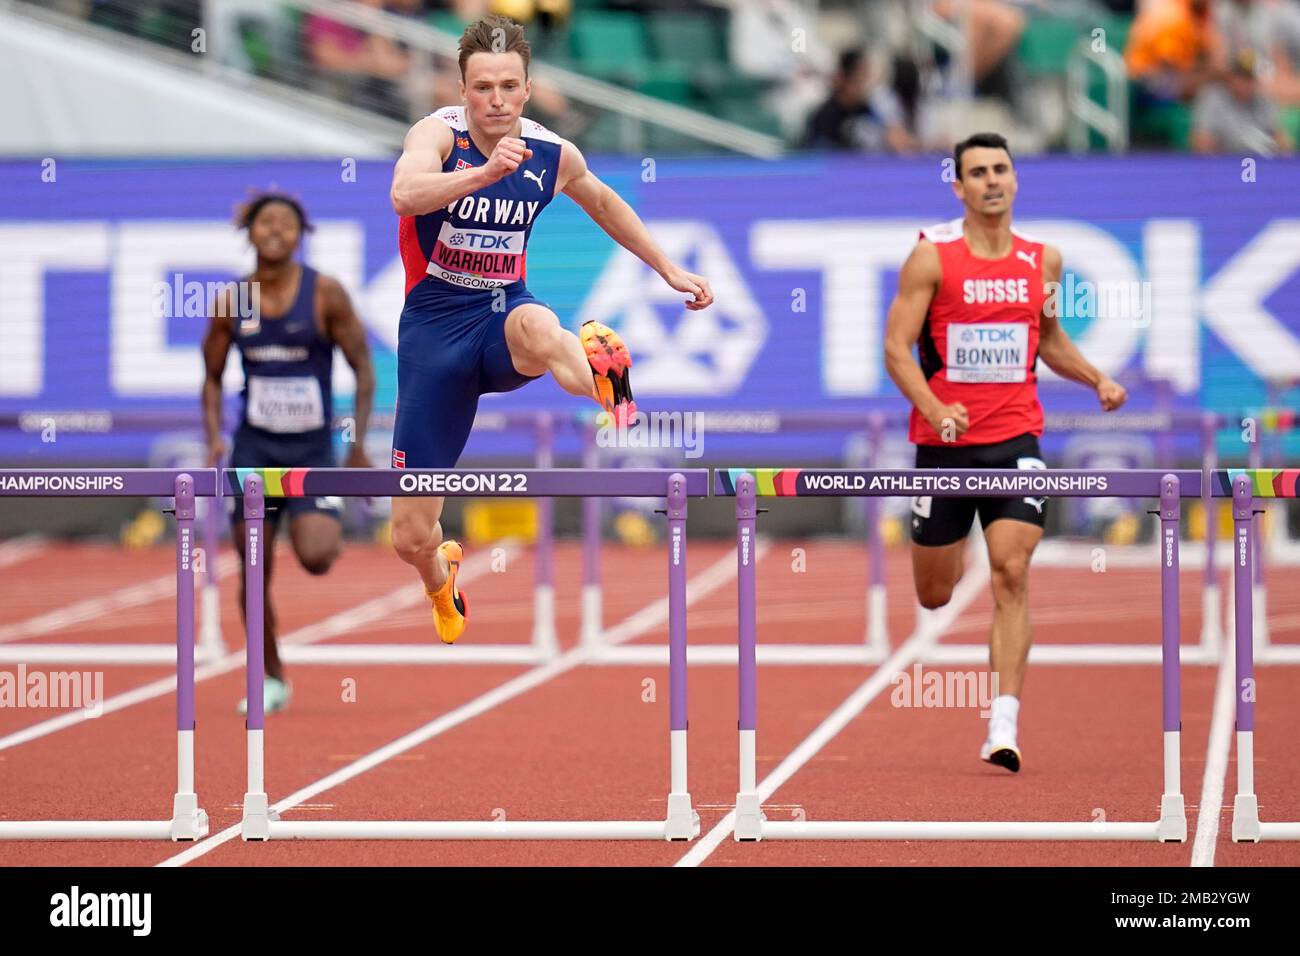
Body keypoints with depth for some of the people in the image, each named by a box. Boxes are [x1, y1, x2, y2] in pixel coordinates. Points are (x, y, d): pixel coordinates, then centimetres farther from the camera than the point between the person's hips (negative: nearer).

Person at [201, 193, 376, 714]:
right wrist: (214, 435, -3)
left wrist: (359, 444, -7)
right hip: (255, 447, 3)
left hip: (312, 446, -3)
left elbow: (363, 368, -2)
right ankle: (272, 681, 17)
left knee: (315, 557, -22)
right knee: (254, 572, 1)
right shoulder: (231, 302, 1)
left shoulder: (325, 293, -7)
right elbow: (212, 377, 12)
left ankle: (332, 526, 15)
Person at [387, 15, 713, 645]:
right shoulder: (439, 134, -15)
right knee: (411, 538, 4)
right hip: (435, 324, -2)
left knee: (536, 328, -41)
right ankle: (442, 582, 37)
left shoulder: (554, 155, -2)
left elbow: (603, 202, 23)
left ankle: (605, 384, -67)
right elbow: (404, 193, -39)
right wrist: (486, 172, -53)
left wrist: (669, 270, 26)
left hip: (504, 313, 2)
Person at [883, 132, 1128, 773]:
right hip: (943, 444, -2)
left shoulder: (1042, 259, 7)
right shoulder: (931, 257, -6)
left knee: (1011, 576, -15)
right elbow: (896, 347, -8)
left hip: (1015, 439, 2)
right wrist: (934, 409, -23)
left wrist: (1097, 379, 7)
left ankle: (1004, 726, -18)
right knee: (934, 594, 9)